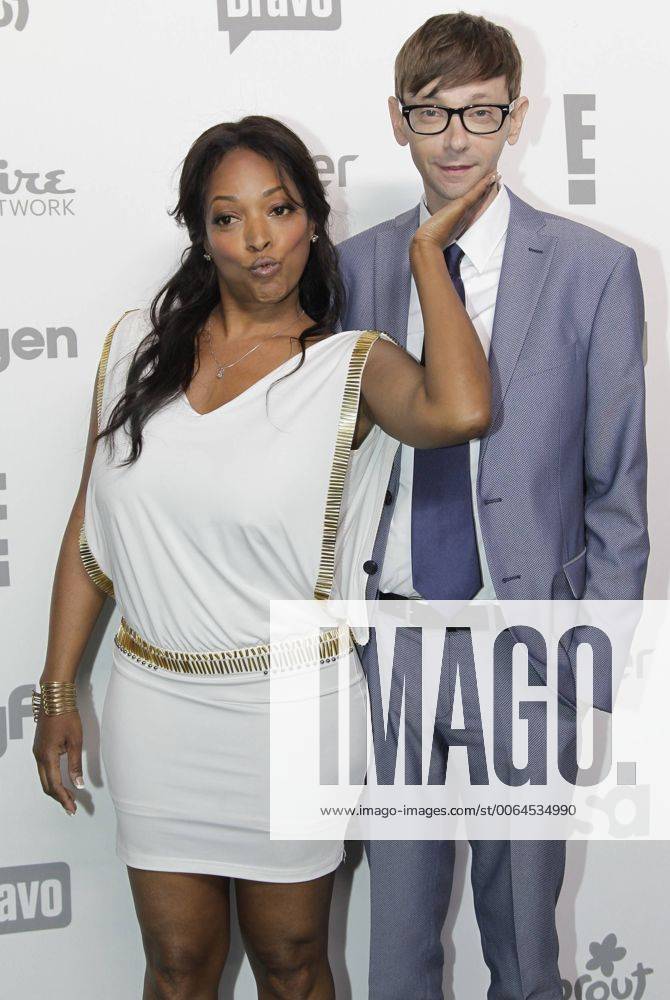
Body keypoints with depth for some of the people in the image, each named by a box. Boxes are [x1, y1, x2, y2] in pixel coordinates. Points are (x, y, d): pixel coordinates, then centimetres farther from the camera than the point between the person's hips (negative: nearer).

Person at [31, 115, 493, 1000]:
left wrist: (427, 252, -18)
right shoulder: (140, 345, 1)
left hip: (290, 709, -2)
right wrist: (57, 691, 6)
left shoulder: (353, 366, -9)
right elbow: (91, 527, 6)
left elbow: (460, 411, -33)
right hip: (154, 708, 3)